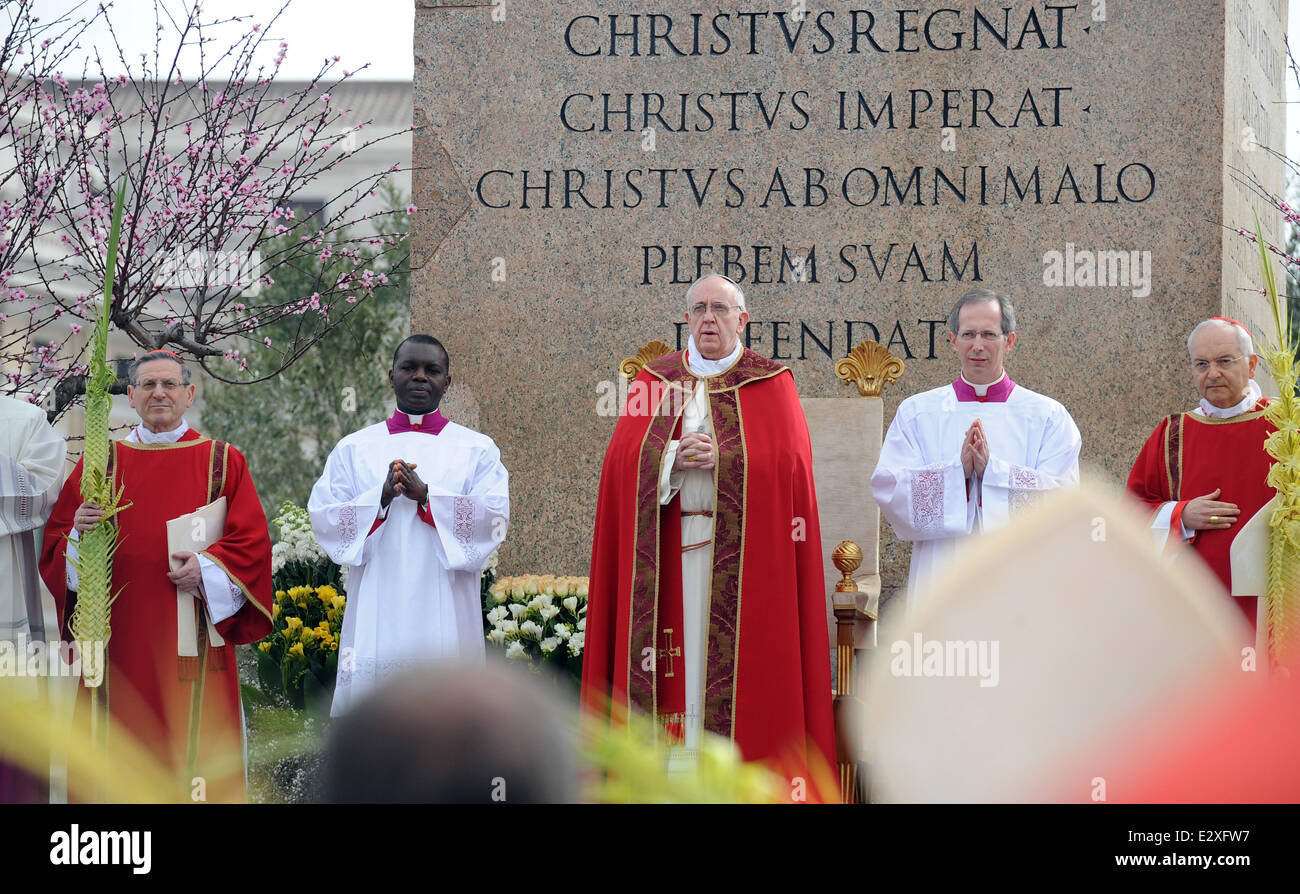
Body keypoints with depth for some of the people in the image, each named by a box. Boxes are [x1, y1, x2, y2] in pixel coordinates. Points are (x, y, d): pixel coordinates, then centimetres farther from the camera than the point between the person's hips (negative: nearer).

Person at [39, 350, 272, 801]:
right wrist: (79, 533, -13)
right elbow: (55, 543, 8)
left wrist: (207, 566, -13)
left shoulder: (222, 462, 8)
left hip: (191, 640, -1)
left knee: (193, 742, -4)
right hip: (121, 639, 1)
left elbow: (252, 542, 2)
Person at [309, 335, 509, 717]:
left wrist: (426, 495, -17)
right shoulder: (354, 449, 13)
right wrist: (382, 496, -14)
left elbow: (495, 517, -5)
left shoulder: (476, 449, 9)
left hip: (446, 616, -1)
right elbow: (323, 519, 2)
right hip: (376, 617, 1)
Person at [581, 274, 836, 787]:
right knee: (677, 660, -4)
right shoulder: (654, 382, 14)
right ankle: (675, 759, -4)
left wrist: (720, 459, -14)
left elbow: (789, 464, -4)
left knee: (737, 659, -7)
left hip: (744, 557, -2)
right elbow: (623, 457, 4)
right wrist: (675, 458, -13)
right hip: (667, 552, 2)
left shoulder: (771, 384, 7)